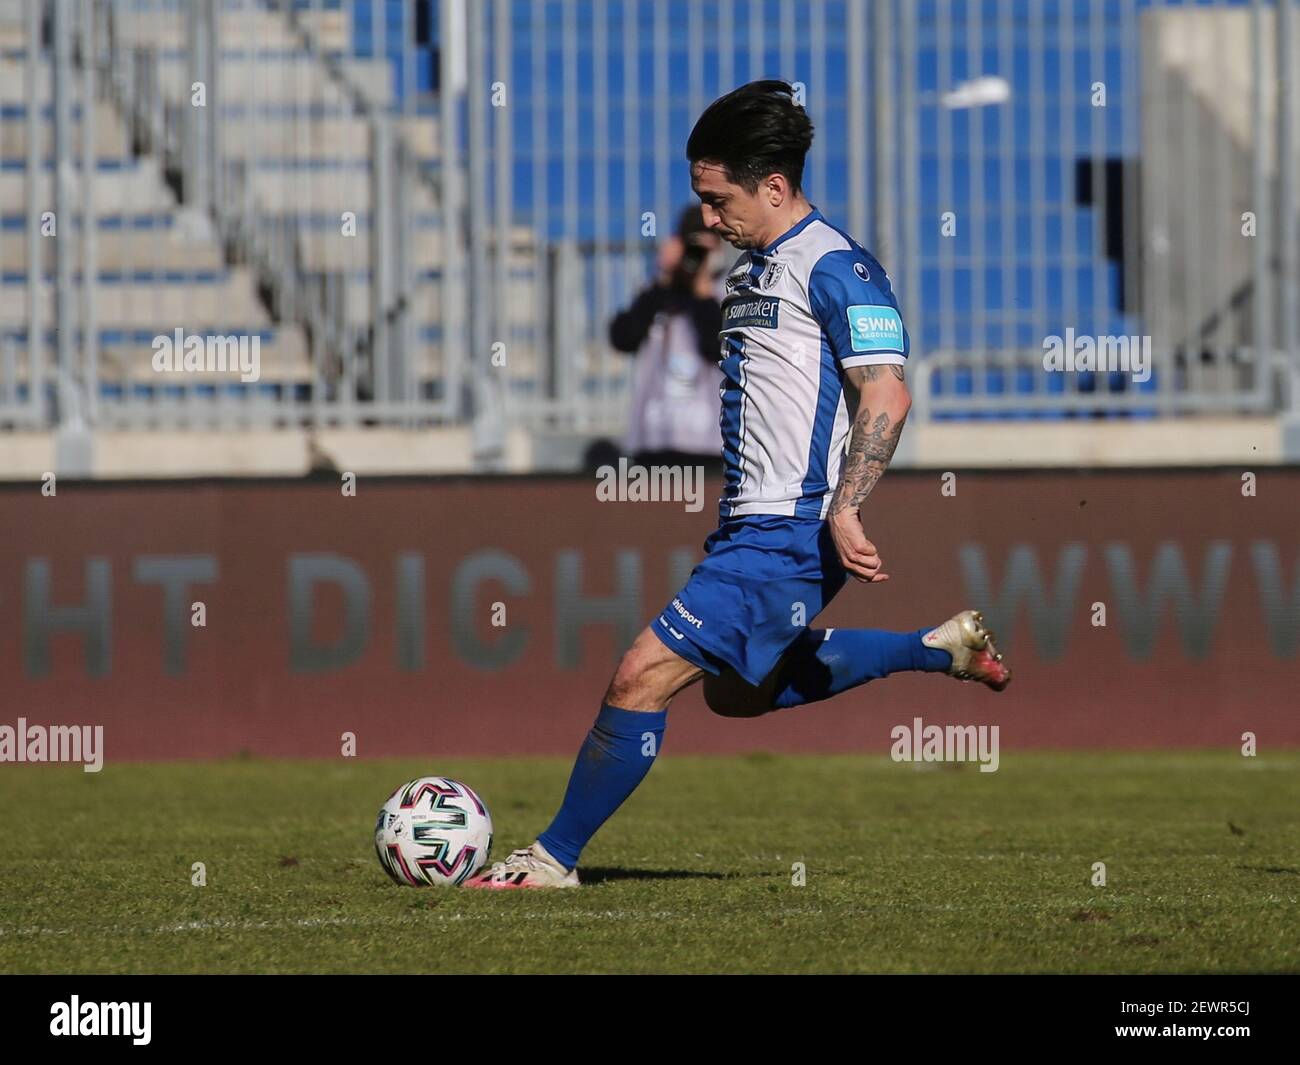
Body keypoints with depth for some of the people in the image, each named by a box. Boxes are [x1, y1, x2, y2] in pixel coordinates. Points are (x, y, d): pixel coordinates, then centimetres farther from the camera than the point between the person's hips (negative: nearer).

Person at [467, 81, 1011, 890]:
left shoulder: (834, 267, -14)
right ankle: (940, 649, 28)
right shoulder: (752, 269, 16)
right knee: (736, 693, 24)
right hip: (751, 523, 11)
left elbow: (887, 397, -21)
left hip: (790, 536, -11)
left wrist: (845, 511, -28)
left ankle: (555, 859, -3)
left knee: (644, 677, -12)